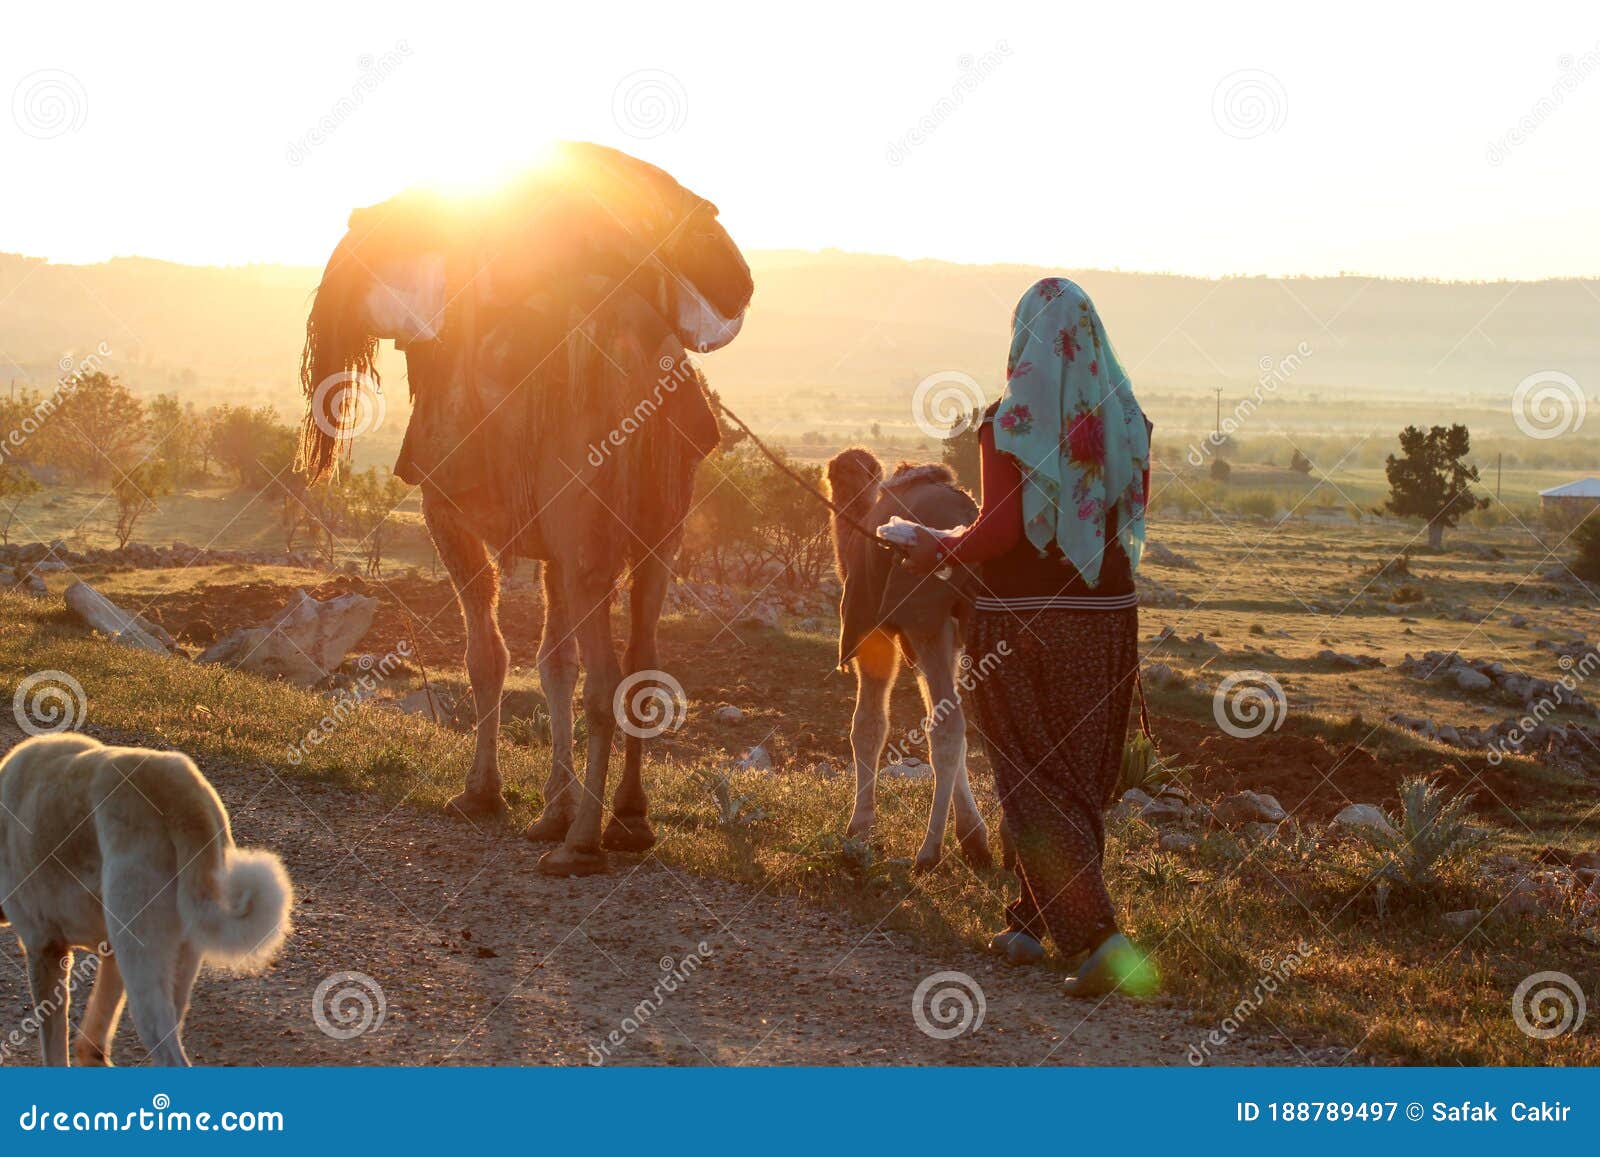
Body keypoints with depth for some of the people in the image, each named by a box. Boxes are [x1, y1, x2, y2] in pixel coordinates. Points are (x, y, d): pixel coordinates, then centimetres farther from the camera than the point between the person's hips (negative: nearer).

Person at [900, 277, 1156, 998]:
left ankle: (1096, 937, -11)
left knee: (1036, 782, 2)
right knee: (1082, 776, 15)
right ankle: (1032, 923, 28)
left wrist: (940, 549, 1)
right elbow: (1132, 514, 11)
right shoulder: (1125, 417, 2)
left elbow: (998, 532, -16)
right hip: (1107, 614, 5)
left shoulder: (1010, 420, -12)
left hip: (1021, 618, -5)